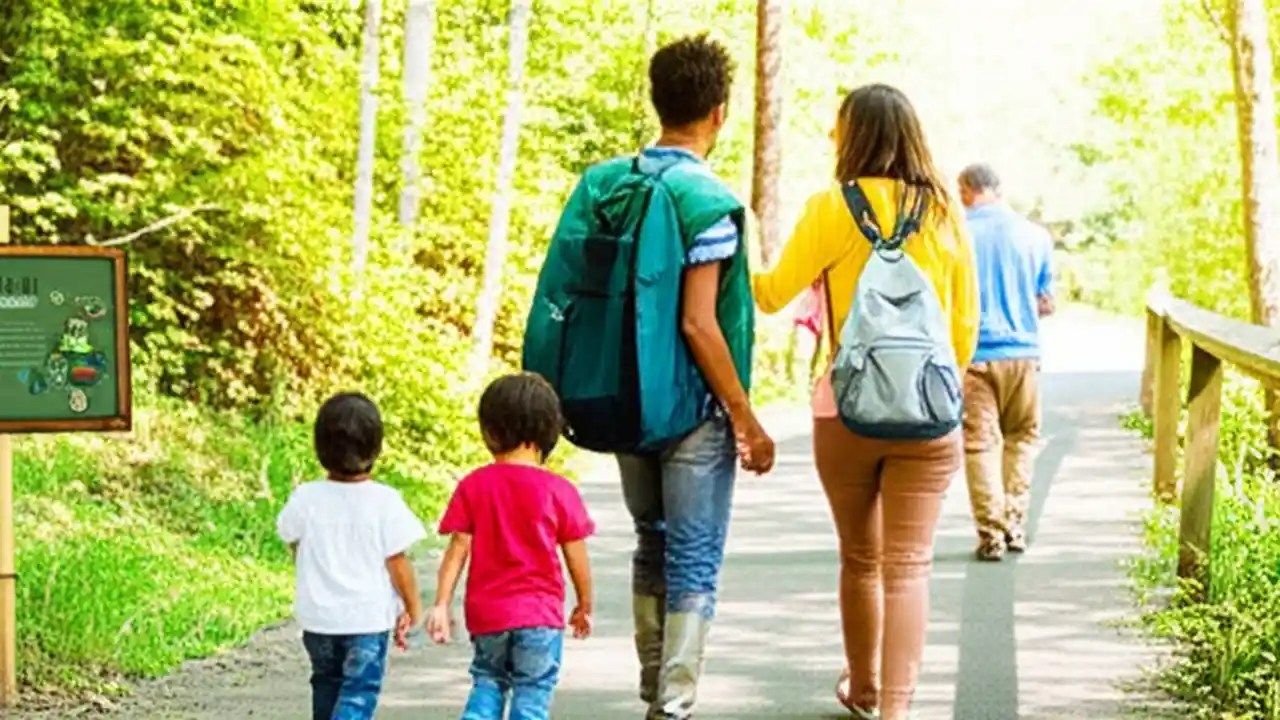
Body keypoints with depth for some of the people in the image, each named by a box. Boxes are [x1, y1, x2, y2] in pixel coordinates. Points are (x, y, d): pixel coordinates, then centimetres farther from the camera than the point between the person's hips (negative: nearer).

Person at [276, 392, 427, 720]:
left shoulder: (305, 498, -6)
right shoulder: (384, 501, -15)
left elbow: (295, 549, 9)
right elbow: (397, 563, -11)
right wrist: (413, 607, 3)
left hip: (317, 618, 4)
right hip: (368, 617, -4)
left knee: (327, 684, 22)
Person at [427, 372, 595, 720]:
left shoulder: (473, 486, -2)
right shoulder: (559, 491, -6)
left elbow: (458, 549, -4)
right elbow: (577, 558, -1)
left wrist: (441, 605, -1)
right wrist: (585, 607, 14)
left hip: (487, 613, 3)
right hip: (539, 615, -2)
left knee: (487, 682, 20)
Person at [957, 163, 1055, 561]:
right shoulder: (1035, 235, 4)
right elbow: (1046, 303, 10)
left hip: (974, 354, -2)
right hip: (1023, 351, 2)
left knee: (980, 442, 3)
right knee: (1022, 437, 17)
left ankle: (991, 533, -1)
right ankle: (1014, 523, 12)